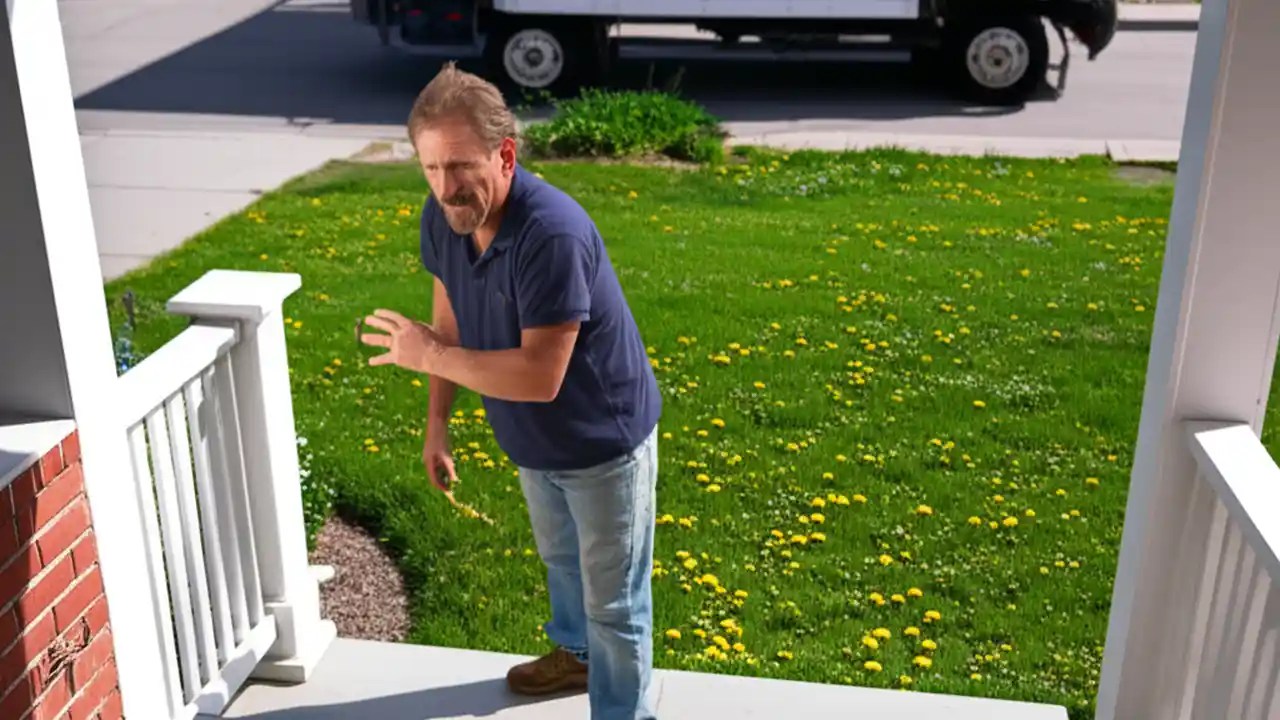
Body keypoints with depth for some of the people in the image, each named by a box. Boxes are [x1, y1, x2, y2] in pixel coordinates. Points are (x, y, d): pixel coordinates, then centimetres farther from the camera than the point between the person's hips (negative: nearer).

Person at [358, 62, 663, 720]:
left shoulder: (552, 233, -37)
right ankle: (576, 651, 57)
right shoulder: (443, 216, -13)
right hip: (533, 441, 8)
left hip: (605, 441, -8)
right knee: (559, 558, 31)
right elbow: (450, 316, 4)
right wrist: (436, 422, 7)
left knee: (614, 601, 9)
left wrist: (428, 357, -27)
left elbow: (539, 376, -37)